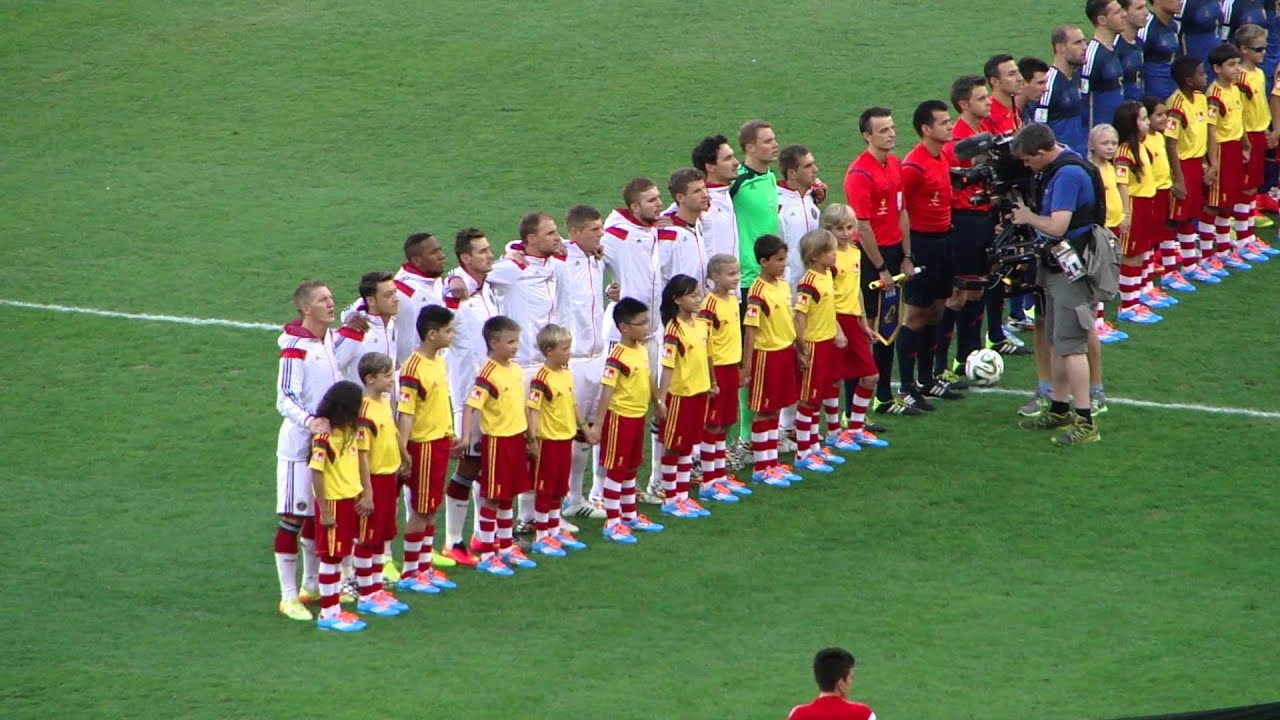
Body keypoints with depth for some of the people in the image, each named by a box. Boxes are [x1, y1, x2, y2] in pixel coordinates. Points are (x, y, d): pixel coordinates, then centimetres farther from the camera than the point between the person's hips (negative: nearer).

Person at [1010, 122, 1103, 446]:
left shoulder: (1069, 174, -22)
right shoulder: (1054, 170, 10)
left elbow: (1057, 226, -27)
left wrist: (1029, 218, -9)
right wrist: (1019, 218, 2)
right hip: (1057, 266, 10)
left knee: (1070, 345, -11)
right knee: (1057, 341, 17)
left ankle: (1085, 422, -11)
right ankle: (1060, 410, 28)